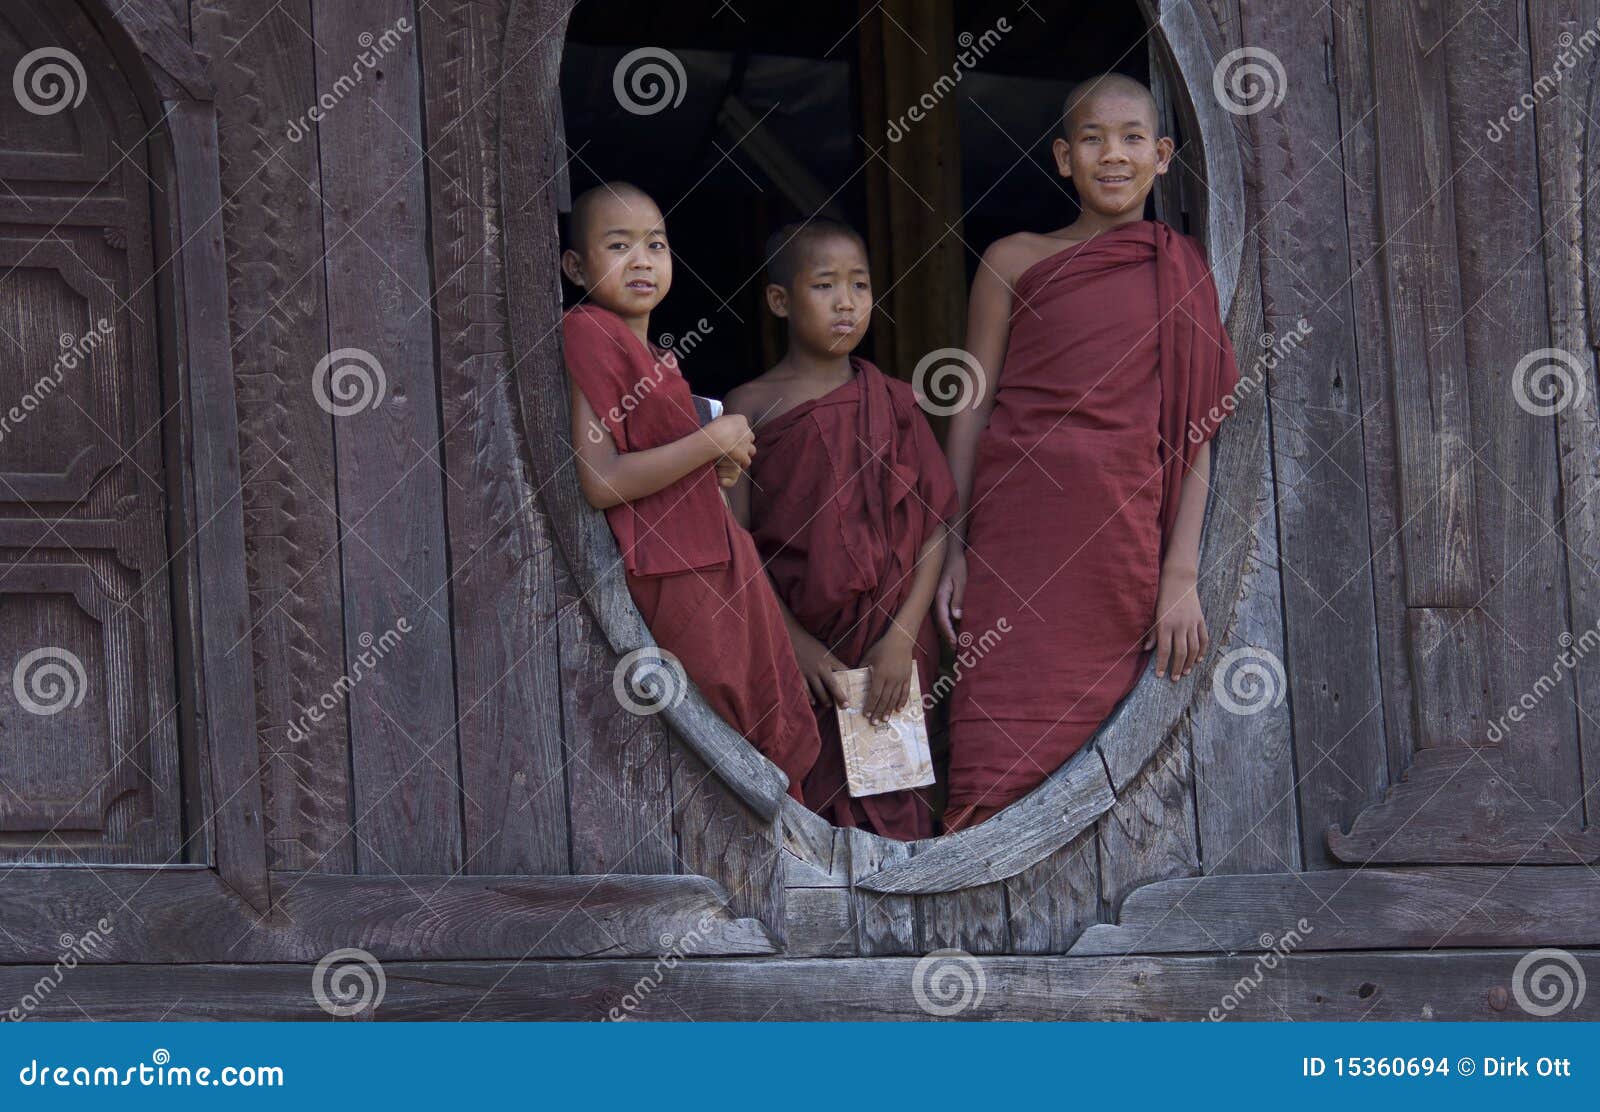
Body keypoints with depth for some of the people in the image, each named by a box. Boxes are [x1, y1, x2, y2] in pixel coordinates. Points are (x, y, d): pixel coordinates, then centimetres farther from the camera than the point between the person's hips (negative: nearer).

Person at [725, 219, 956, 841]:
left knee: (888, 806, 0)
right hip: (791, 642, -1)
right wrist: (795, 643, -11)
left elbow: (935, 527, 1)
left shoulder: (892, 404, 5)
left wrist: (902, 637, -10)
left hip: (890, 652, 1)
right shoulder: (751, 407, 1)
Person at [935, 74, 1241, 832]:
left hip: (1127, 538, 1)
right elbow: (970, 410, 9)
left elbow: (1195, 436, 6)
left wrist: (1182, 576, -2)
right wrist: (953, 550, 1)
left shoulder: (1185, 274, 9)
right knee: (1002, 765, -9)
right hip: (1018, 535, -1)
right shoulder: (1015, 263, 8)